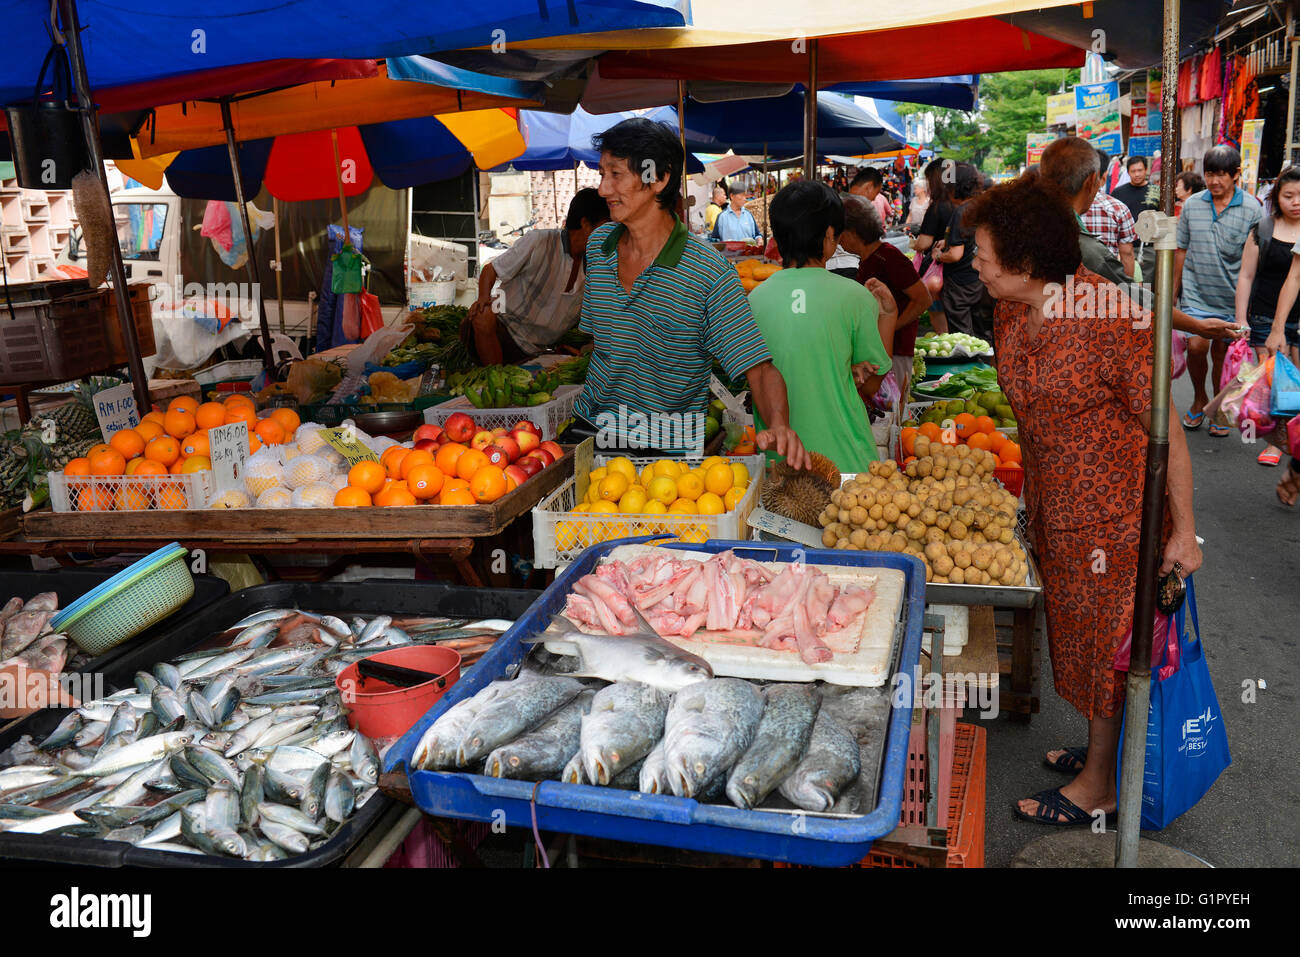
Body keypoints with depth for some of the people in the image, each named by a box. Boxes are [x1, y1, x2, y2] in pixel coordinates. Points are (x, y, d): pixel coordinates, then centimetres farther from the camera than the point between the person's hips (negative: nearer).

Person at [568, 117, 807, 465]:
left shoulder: (710, 273, -15)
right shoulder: (597, 245, 4)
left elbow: (759, 368, -17)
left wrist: (778, 426, -36)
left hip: (669, 448, -3)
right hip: (590, 429, 4)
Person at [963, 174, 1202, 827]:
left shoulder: (1112, 319, -24)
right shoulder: (1010, 312, -1)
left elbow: (1166, 429, -19)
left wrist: (1184, 530, -15)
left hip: (1113, 502, -7)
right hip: (1052, 501, 8)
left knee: (1107, 636, 7)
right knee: (1072, 623, 20)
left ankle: (1099, 785, 25)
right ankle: (1101, 745, 41)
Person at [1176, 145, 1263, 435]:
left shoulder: (1251, 208, -5)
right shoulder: (1192, 205, 2)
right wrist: (1174, 290, 12)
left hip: (1232, 297, -1)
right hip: (1196, 293, 1)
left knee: (1222, 352, 8)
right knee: (1196, 346, -12)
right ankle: (1199, 398, 15)